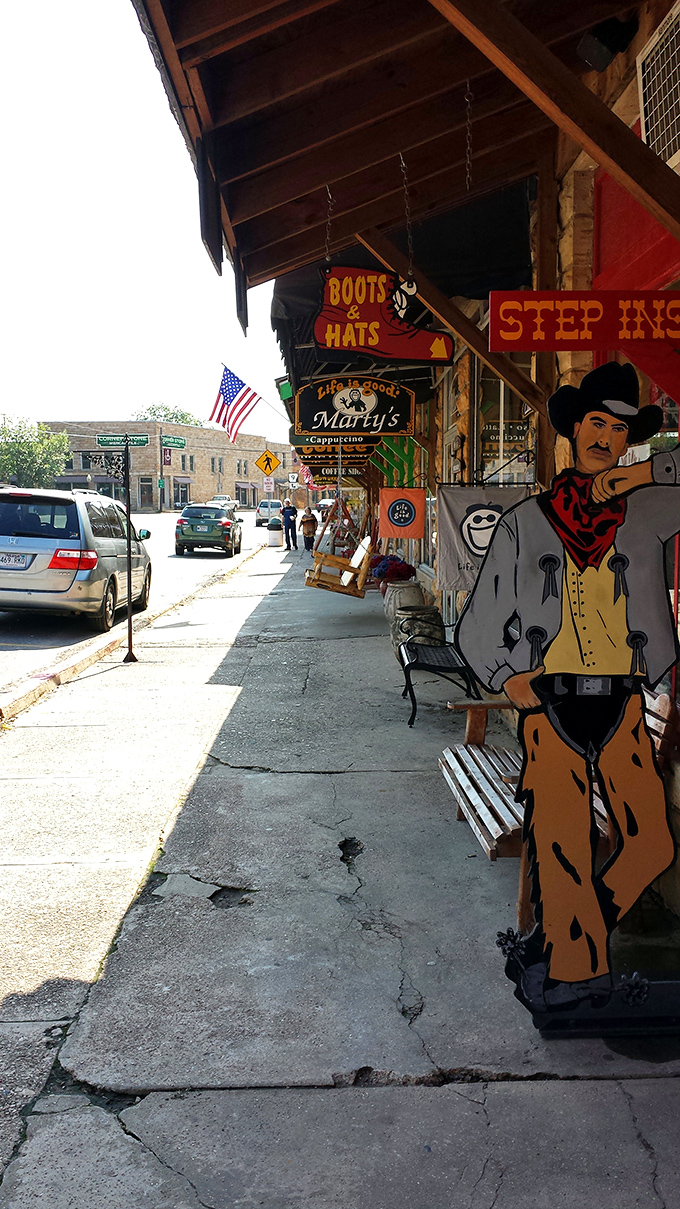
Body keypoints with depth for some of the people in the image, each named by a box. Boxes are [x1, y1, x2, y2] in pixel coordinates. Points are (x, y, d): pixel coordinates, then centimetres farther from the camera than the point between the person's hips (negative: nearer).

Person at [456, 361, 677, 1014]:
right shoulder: (525, 521, 9)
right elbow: (479, 624, 11)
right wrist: (506, 676, -4)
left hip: (621, 702, 2)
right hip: (552, 699, -2)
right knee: (561, 843, -2)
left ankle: (564, 938, 20)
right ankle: (574, 967, 20)